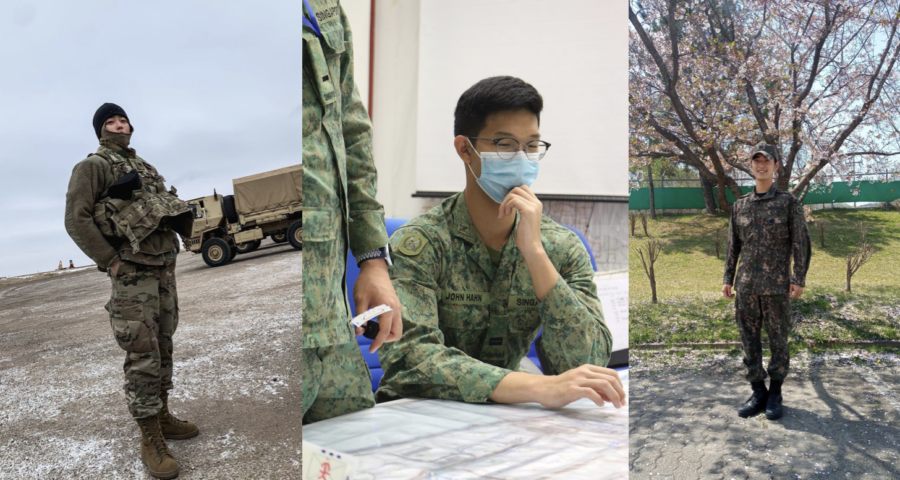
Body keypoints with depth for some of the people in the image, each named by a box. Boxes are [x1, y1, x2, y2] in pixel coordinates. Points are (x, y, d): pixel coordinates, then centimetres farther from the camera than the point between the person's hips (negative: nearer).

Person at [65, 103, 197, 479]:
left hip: (164, 270, 7)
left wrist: (168, 257, 11)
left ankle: (162, 417, 24)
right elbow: (76, 220, -12)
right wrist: (111, 262, -16)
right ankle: (150, 440, 0)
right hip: (132, 275, -7)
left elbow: (167, 210, 24)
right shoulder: (92, 167, -2)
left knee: (163, 348, 12)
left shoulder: (145, 167, 19)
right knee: (142, 356, -7)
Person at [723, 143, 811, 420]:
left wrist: (799, 280, -10)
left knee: (778, 340, 5)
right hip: (746, 285, 3)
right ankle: (758, 393, 17)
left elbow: (801, 243, -3)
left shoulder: (789, 202, 0)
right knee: (749, 340, 5)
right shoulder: (740, 206, 9)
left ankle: (775, 395, 18)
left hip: (777, 285, -3)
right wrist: (728, 280, 8)